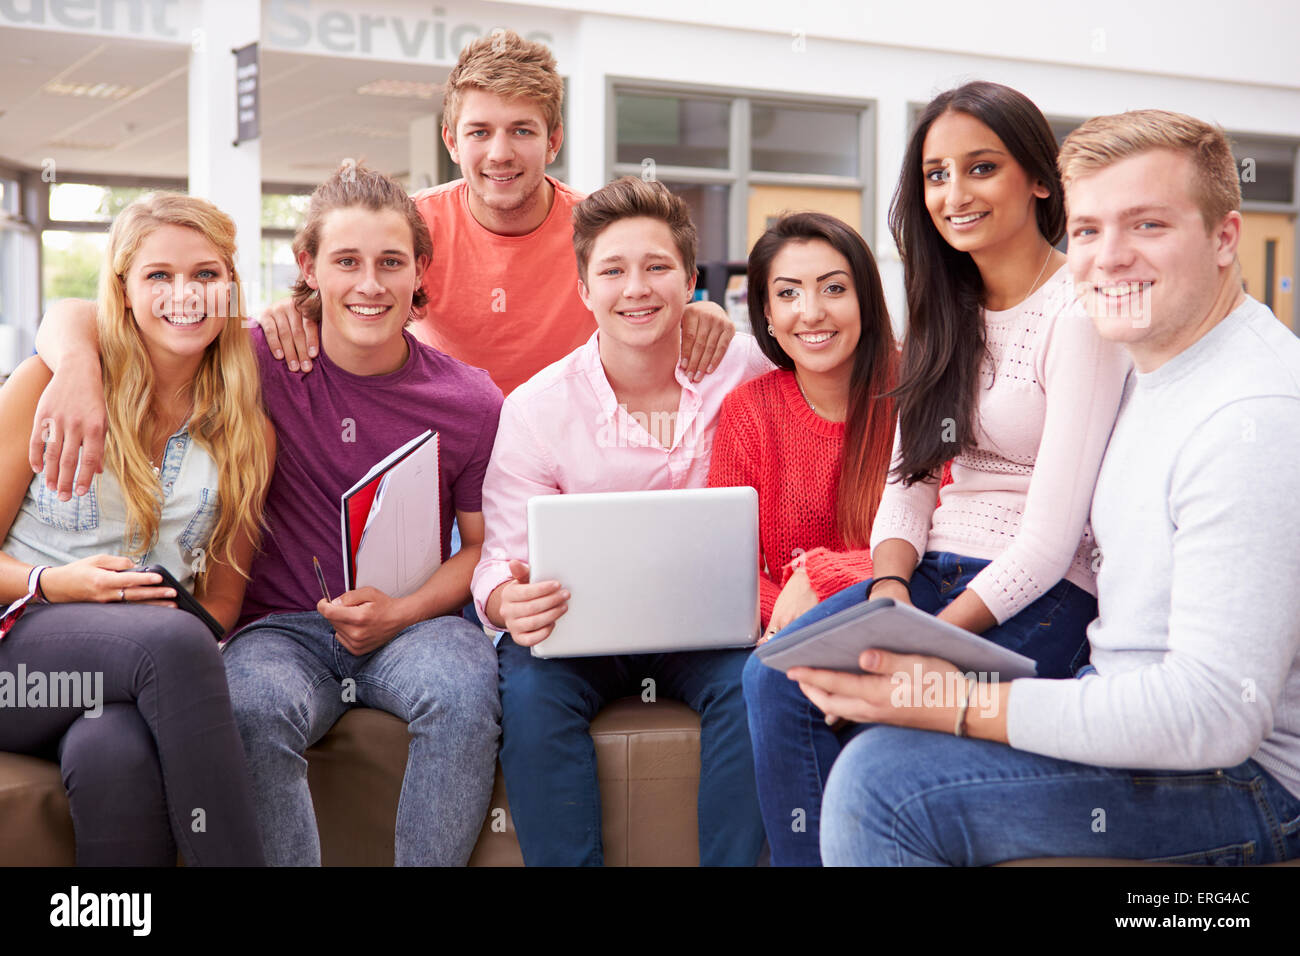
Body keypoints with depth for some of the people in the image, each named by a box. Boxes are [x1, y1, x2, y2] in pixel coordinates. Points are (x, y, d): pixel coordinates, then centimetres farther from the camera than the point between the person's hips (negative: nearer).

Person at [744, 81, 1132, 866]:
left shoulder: (1079, 316, -11)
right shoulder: (947, 311, 13)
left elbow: (1050, 536, -17)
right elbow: (908, 478, 9)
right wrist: (888, 589, -10)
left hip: (1043, 595, -6)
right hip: (938, 567, 6)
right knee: (780, 675, -19)